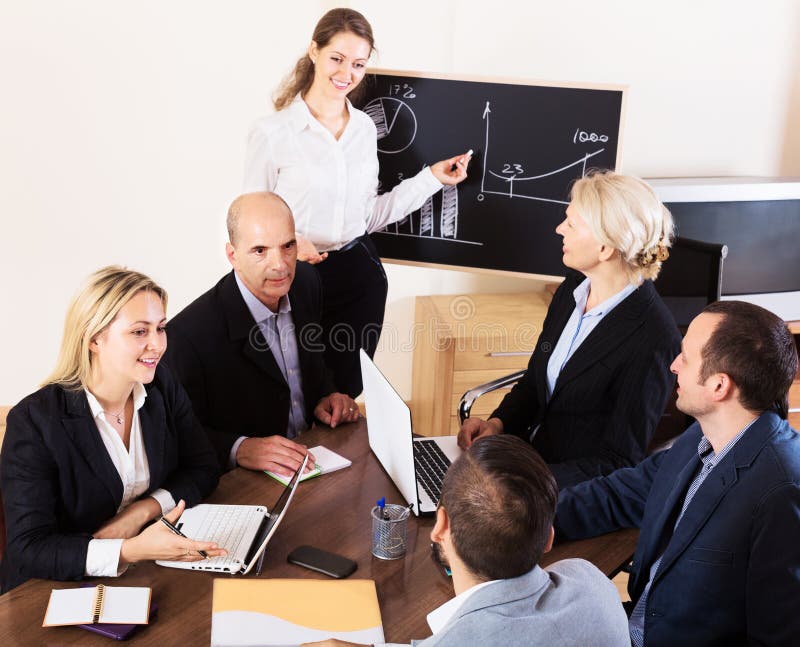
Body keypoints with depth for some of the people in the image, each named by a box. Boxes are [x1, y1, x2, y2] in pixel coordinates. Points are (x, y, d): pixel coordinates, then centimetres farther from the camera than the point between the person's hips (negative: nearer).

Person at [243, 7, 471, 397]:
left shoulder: (365, 128, 5)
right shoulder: (273, 132, -12)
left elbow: (368, 217, 11)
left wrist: (432, 178, 8)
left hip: (359, 275, 4)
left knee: (345, 394, 15)